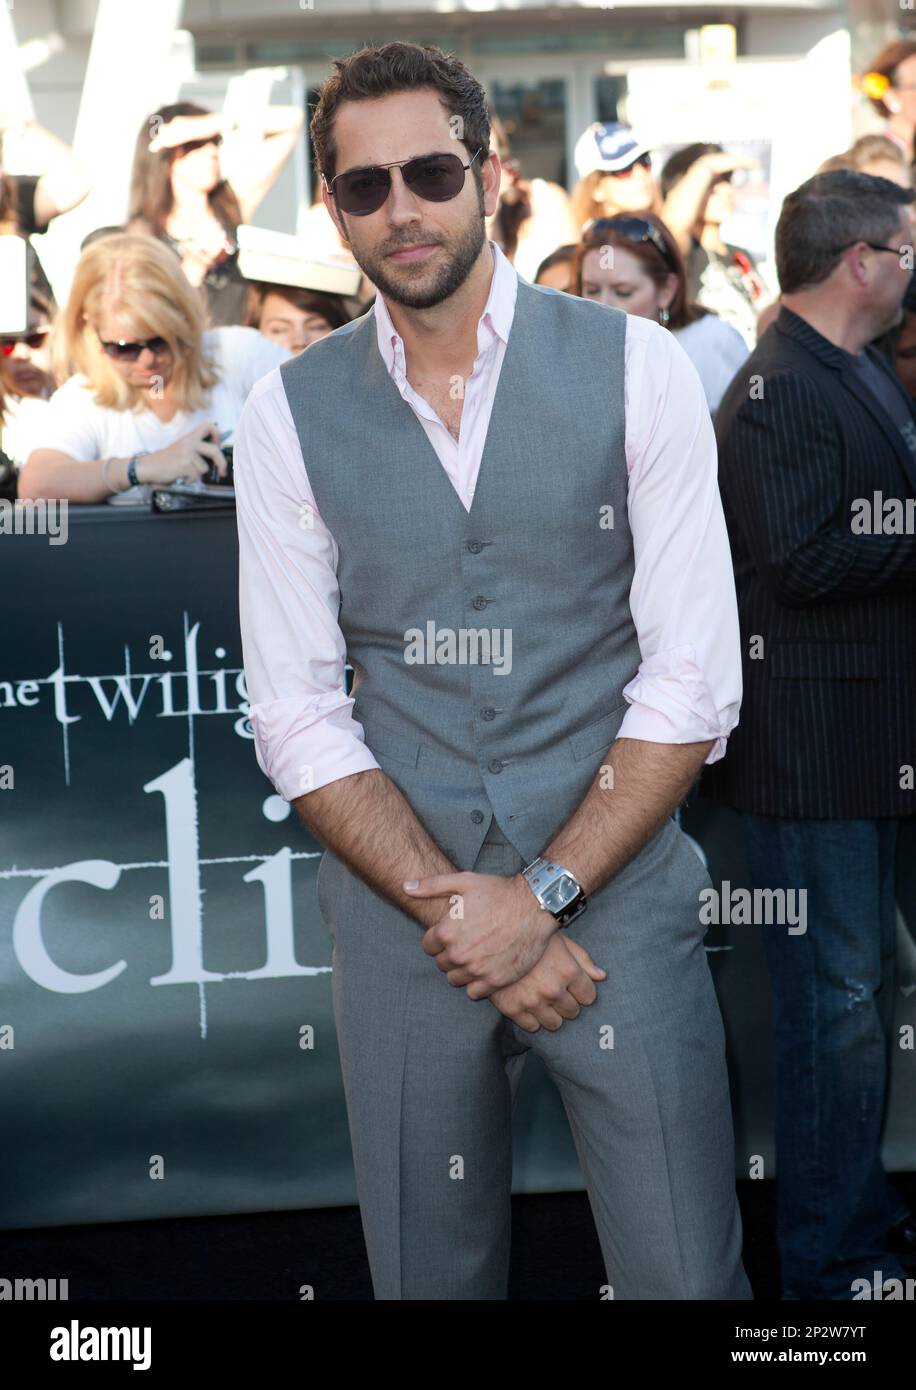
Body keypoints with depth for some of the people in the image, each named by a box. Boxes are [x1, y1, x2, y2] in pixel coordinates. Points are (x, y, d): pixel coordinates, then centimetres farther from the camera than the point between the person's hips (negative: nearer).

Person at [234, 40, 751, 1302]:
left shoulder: (633, 369, -2)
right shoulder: (291, 413, 1)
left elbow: (693, 683, -5)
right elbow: (297, 717, -1)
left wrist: (542, 892, -12)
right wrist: (455, 909, -11)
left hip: (618, 892, -1)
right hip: (400, 911, 1)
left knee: (687, 1274, 4)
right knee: (429, 1275, 13)